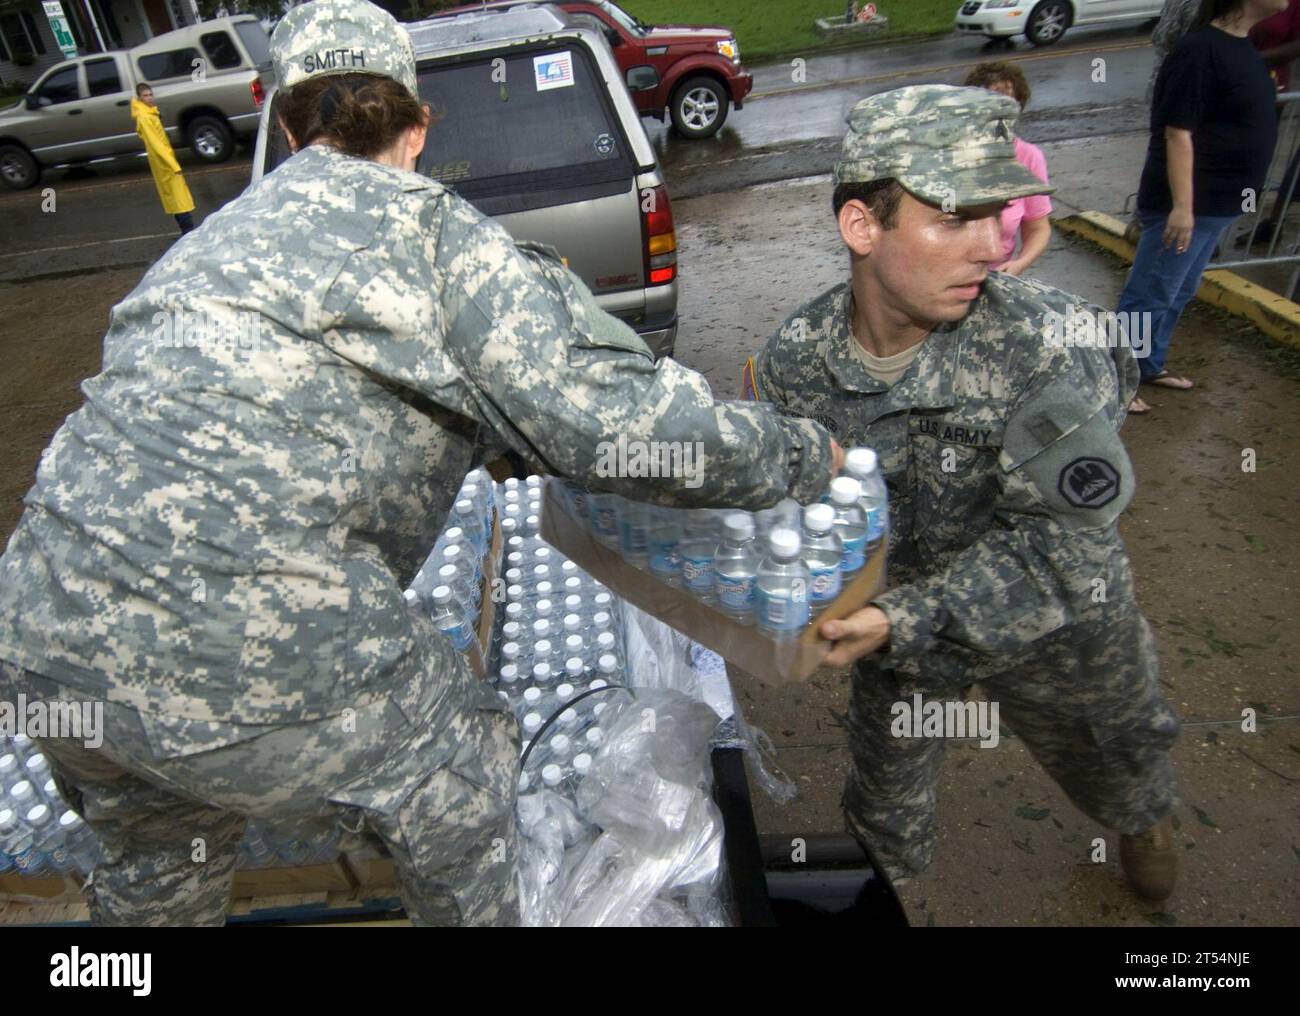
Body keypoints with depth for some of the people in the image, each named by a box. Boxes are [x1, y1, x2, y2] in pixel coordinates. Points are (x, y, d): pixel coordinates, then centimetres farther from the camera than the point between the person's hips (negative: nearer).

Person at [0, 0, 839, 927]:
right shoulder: (433, 229, -1)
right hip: (245, 651, -7)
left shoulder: (223, 229, 19)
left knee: (159, 858, 35)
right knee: (458, 779, 21)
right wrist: (804, 455, 5)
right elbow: (622, 418, -10)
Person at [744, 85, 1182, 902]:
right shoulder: (796, 360, -21)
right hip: (900, 623, 1)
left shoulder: (1047, 345, -32)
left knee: (1114, 755, 30)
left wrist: (906, 619, -40)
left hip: (1062, 630, 0)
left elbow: (1063, 553, -30)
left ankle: (1144, 818, 68)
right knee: (887, 802, 21)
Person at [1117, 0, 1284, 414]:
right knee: (1149, 297, -5)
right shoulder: (1200, 51, -18)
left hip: (1217, 204, 10)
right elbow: (1178, 133, -22)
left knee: (1179, 293, 17)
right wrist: (1182, 206, -26)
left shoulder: (1241, 45, 12)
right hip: (1185, 205, -10)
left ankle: (1149, 365, 30)